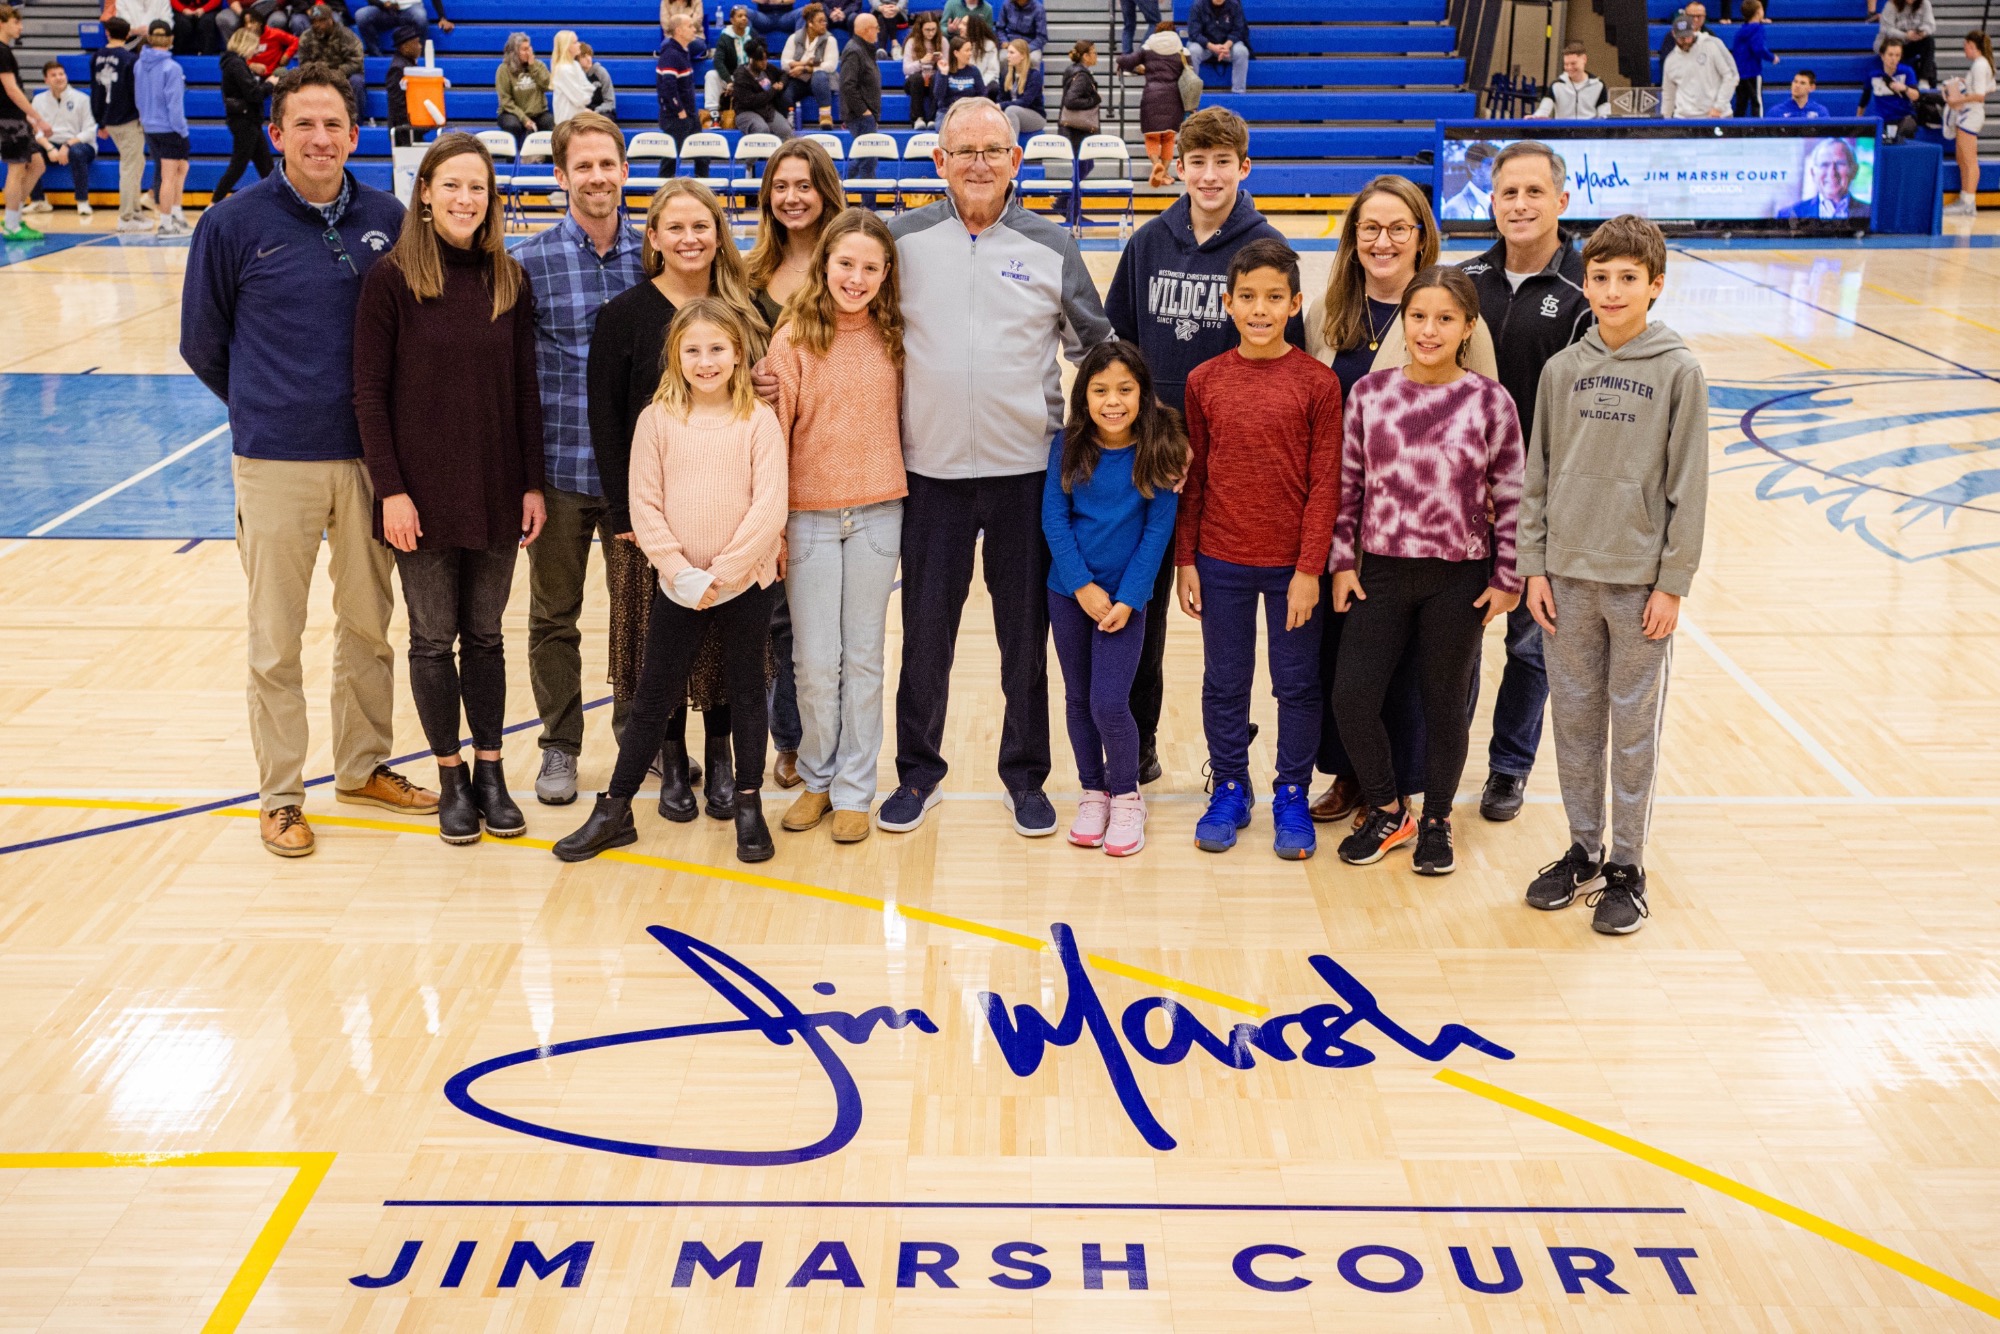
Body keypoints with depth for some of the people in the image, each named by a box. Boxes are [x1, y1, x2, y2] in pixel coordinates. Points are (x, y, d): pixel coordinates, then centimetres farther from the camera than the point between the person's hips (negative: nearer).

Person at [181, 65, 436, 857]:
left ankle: (364, 767, 30)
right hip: (276, 460, -3)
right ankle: (279, 794, 17)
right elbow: (203, 341, 3)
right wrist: (266, 407, 9)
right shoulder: (235, 224, -6)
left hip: (369, 456, 3)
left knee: (369, 622, 13)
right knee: (277, 637, 5)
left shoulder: (389, 220, 1)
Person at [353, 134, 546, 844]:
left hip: (495, 491, 3)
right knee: (434, 639, 7)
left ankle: (490, 770, 24)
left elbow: (525, 389, 6)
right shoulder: (392, 278, -7)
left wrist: (532, 484, 3)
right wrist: (391, 489, -12)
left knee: (485, 636, 12)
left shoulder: (509, 279, 3)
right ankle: (451, 776, 21)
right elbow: (370, 393, -7)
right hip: (423, 494, -3)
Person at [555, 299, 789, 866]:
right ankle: (614, 810, 16)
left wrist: (721, 575, -15)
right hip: (677, 587, 1)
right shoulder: (657, 420, -2)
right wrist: (684, 574, -12)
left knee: (746, 691, 11)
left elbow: (769, 508, -11)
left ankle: (749, 805, 24)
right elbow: (644, 507, -4)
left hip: (746, 582, -1)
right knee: (653, 696, 8)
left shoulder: (759, 421, -6)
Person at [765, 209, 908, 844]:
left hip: (877, 515, 2)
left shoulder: (893, 337, 3)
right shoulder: (794, 338, -4)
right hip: (809, 515, -1)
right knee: (815, 661, 3)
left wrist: (907, 498, 5)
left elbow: (903, 420, 10)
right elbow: (774, 431, -4)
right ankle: (816, 779, 23)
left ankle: (854, 790, 17)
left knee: (863, 658, 7)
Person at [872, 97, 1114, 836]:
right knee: (925, 629, 6)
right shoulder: (904, 240, 3)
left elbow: (1096, 343, 12)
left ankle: (1025, 777, 21)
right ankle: (917, 771, 22)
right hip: (932, 469, 0)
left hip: (1028, 469, 0)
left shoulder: (1052, 244, 4)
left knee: (1026, 630, 7)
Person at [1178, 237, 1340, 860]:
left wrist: (1310, 569, -9)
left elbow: (1325, 483, -6)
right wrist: (1185, 560, 4)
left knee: (1298, 685, 8)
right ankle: (1228, 790, 27)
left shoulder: (1317, 382, -6)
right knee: (1224, 684, 12)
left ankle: (1291, 797, 23)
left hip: (1292, 565, -2)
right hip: (1221, 562, 2)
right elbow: (1192, 478, 6)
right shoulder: (1204, 381, 1)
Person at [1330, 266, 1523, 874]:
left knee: (1445, 705, 9)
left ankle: (1437, 822, 30)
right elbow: (1347, 485, 5)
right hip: (1381, 572, 2)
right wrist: (1343, 562, 3)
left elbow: (1510, 497, -1)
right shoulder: (1369, 392, -1)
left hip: (1461, 579, -2)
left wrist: (1507, 579, -1)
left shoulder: (1490, 402, -6)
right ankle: (1388, 812, 20)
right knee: (1352, 697, -3)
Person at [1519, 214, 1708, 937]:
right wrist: (1533, 566, 2)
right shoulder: (1563, 369, 4)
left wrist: (1673, 583, -8)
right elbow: (1536, 476, 7)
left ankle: (1626, 865, 17)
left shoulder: (1678, 371, -5)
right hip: (1567, 575, 3)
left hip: (1640, 579, -3)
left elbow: (1689, 486, -5)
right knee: (1574, 718, 11)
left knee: (1633, 726, 5)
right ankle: (1583, 848, 26)